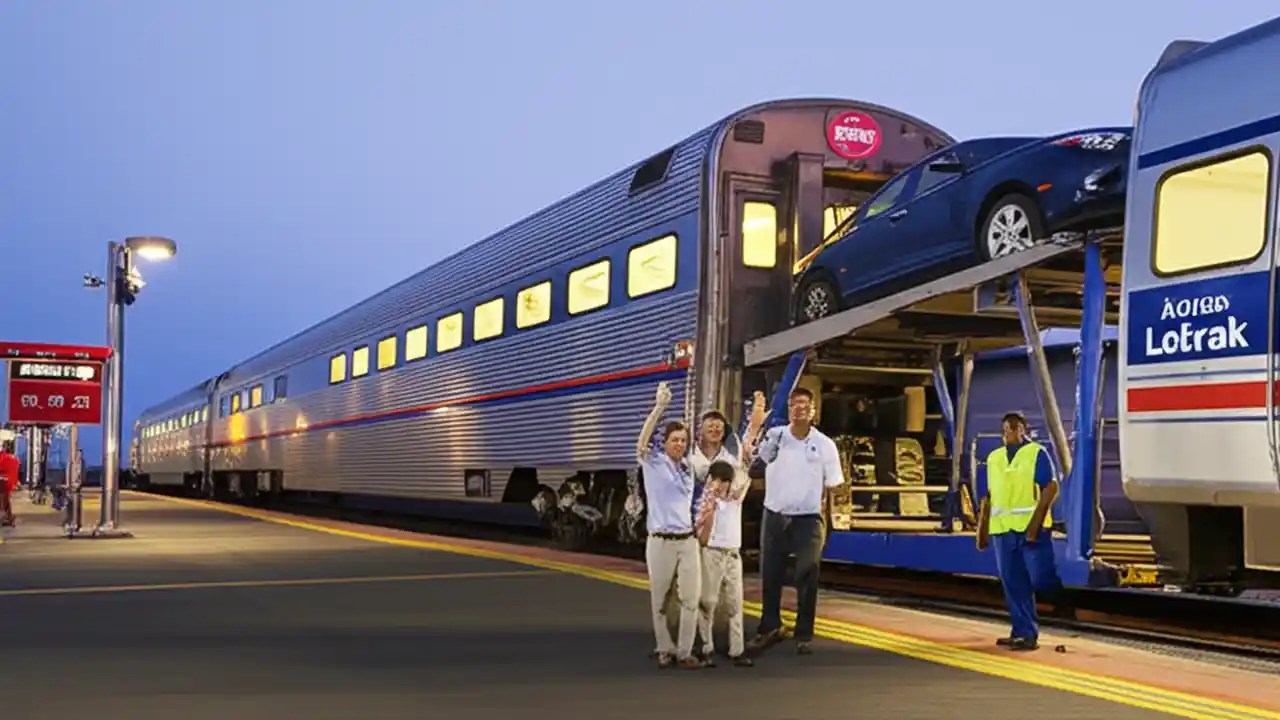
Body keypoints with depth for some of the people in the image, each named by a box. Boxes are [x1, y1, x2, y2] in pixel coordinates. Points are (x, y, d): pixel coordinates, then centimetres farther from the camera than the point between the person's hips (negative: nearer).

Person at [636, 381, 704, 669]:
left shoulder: (688, 468, 12)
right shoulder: (654, 463, -5)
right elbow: (641, 442, -26)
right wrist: (660, 406, -33)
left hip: (688, 540, 5)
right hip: (661, 541, -4)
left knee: (691, 599, 3)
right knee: (659, 600, 5)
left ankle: (685, 652, 11)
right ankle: (665, 650, 17)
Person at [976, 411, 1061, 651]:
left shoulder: (1036, 453, 0)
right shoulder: (994, 457, 15)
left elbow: (1051, 487, -10)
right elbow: (988, 496, 17)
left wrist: (1036, 521, -19)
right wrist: (983, 529, 12)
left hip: (1031, 526, -5)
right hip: (1002, 528, 5)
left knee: (1039, 577, -10)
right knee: (1013, 584, 6)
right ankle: (1023, 632, 12)